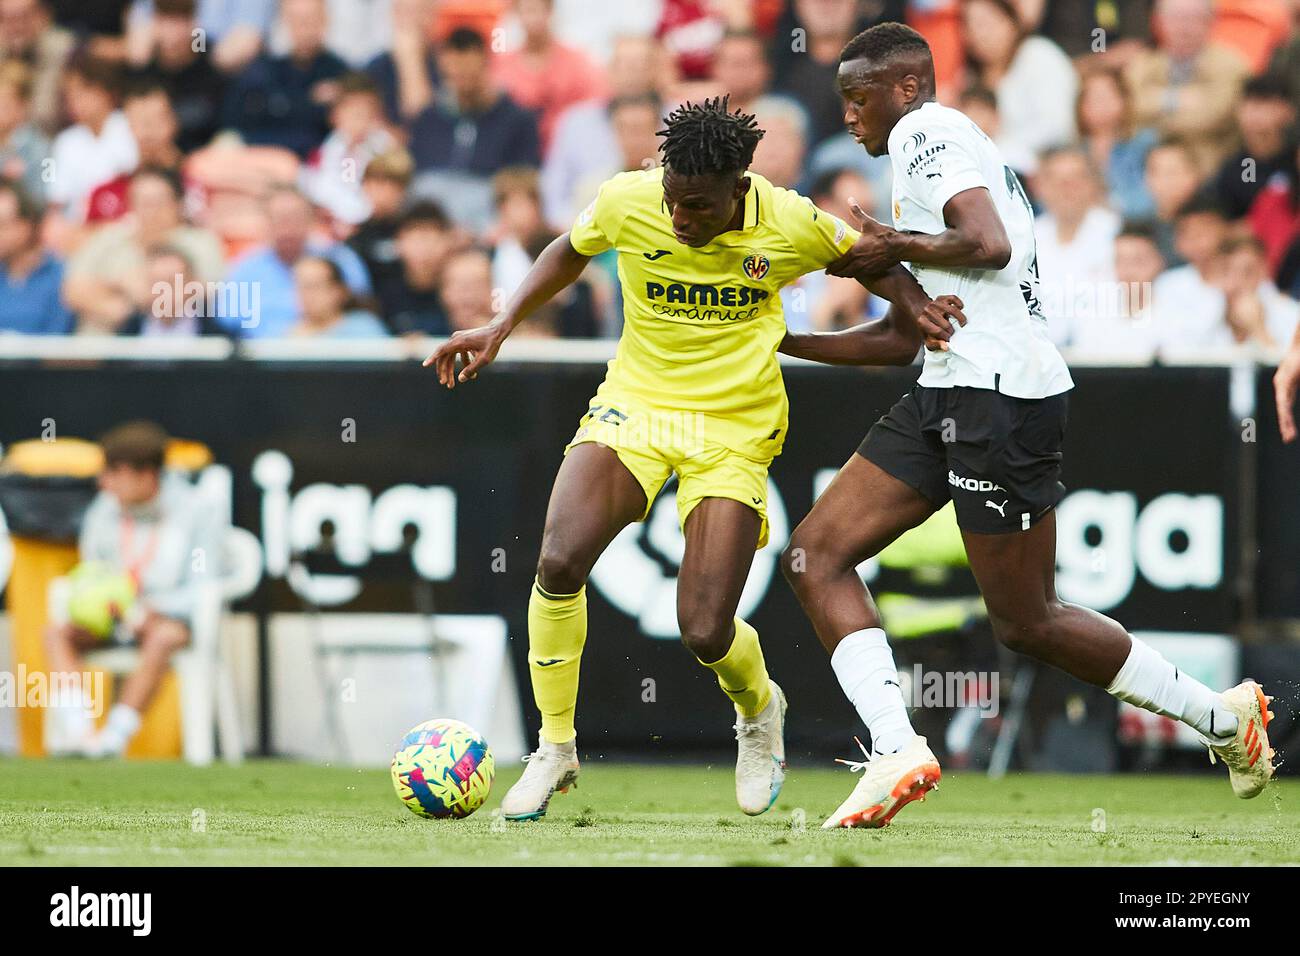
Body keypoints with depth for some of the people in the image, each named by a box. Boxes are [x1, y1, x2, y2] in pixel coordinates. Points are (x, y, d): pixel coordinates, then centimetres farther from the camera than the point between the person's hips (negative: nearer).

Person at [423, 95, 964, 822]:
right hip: (635, 405, 2)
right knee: (559, 562, -24)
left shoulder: (792, 227, -15)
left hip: (735, 428, -1)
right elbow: (571, 251, 12)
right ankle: (555, 748, -3)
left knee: (706, 633, -10)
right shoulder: (626, 202, -12)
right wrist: (503, 326, 5)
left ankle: (759, 710, 29)